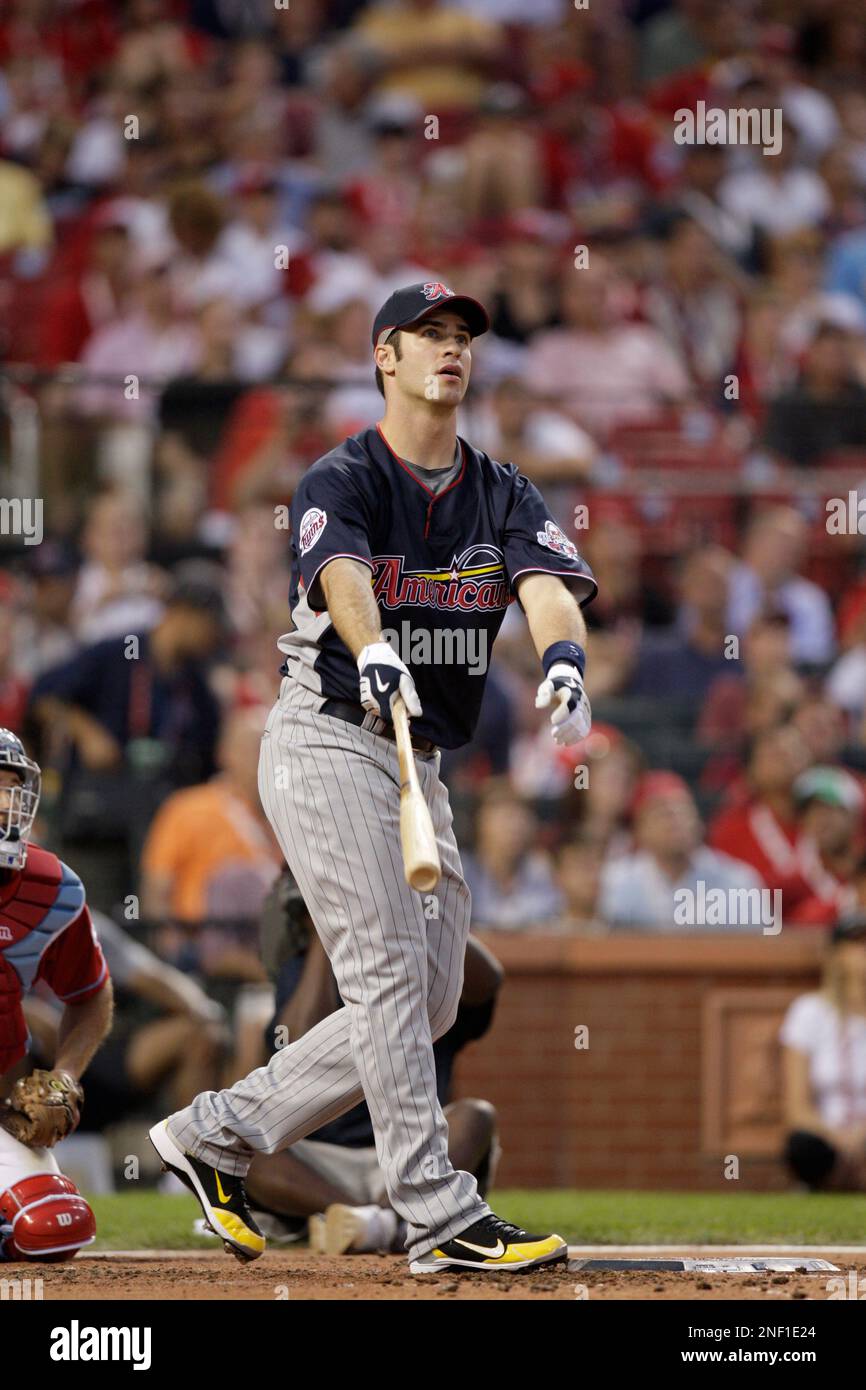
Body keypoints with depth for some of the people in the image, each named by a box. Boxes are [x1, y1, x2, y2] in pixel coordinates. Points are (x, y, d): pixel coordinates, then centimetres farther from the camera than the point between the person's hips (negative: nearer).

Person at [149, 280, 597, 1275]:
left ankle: (217, 1135, 17)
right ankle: (441, 1218, -18)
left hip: (419, 763, 7)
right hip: (326, 739, -7)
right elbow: (342, 575, -29)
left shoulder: (501, 494, 9)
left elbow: (548, 583, -12)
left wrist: (562, 656, -35)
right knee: (390, 971, -16)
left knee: (428, 1005, 8)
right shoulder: (343, 480, -7)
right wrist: (374, 653, -52)